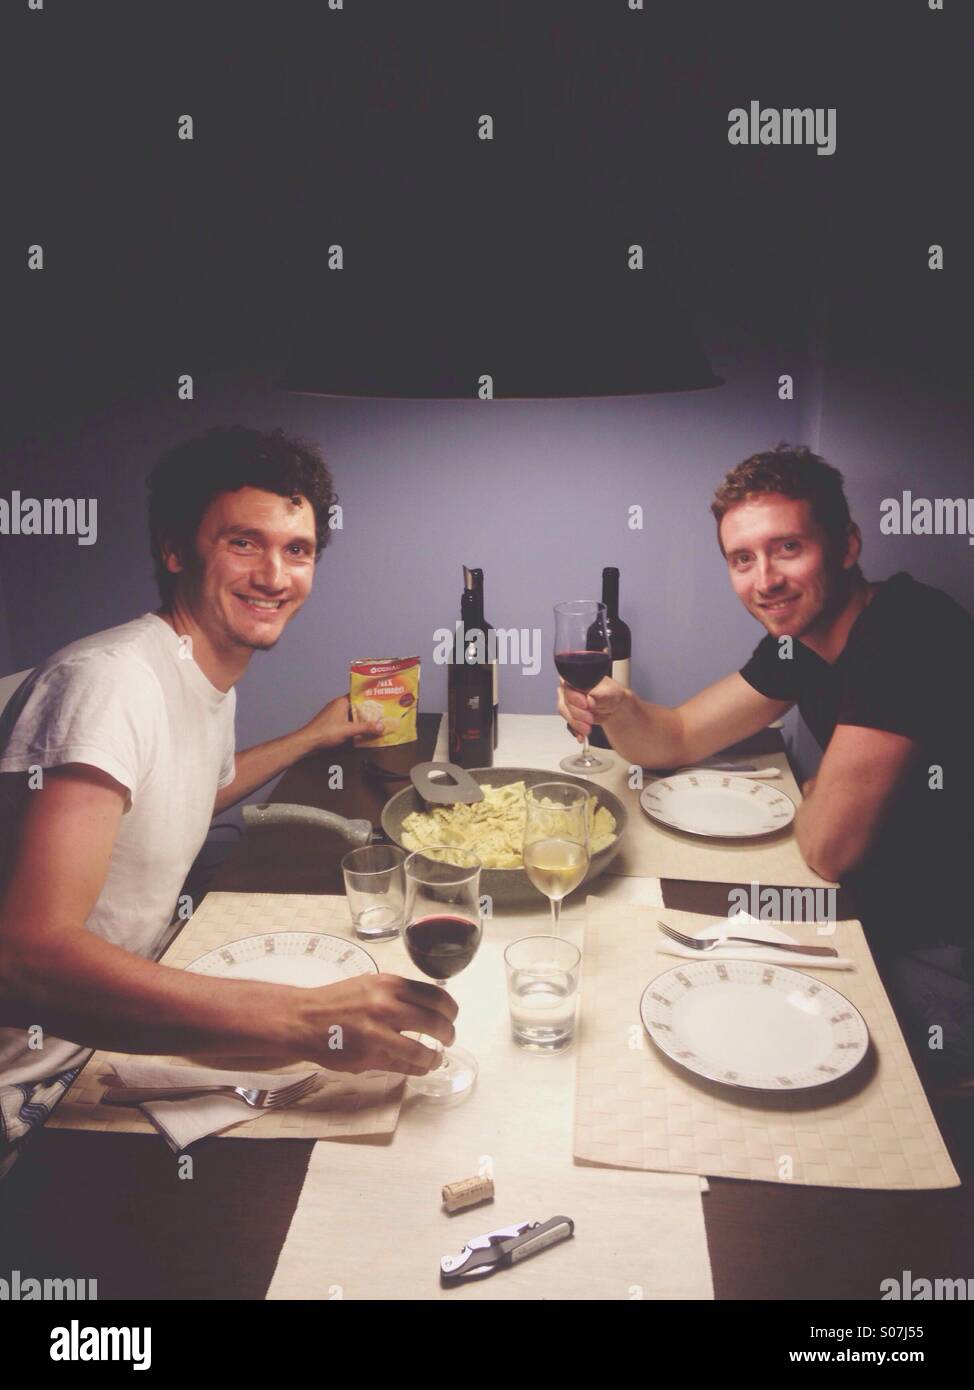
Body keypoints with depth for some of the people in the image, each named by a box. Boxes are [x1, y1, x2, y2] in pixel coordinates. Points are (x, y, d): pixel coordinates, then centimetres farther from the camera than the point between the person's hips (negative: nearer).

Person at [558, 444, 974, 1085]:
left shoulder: (906, 634, -27)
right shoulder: (803, 639, 1)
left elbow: (828, 847, -25)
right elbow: (679, 737, 7)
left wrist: (812, 794, -2)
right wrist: (618, 709, -15)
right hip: (890, 919, 8)